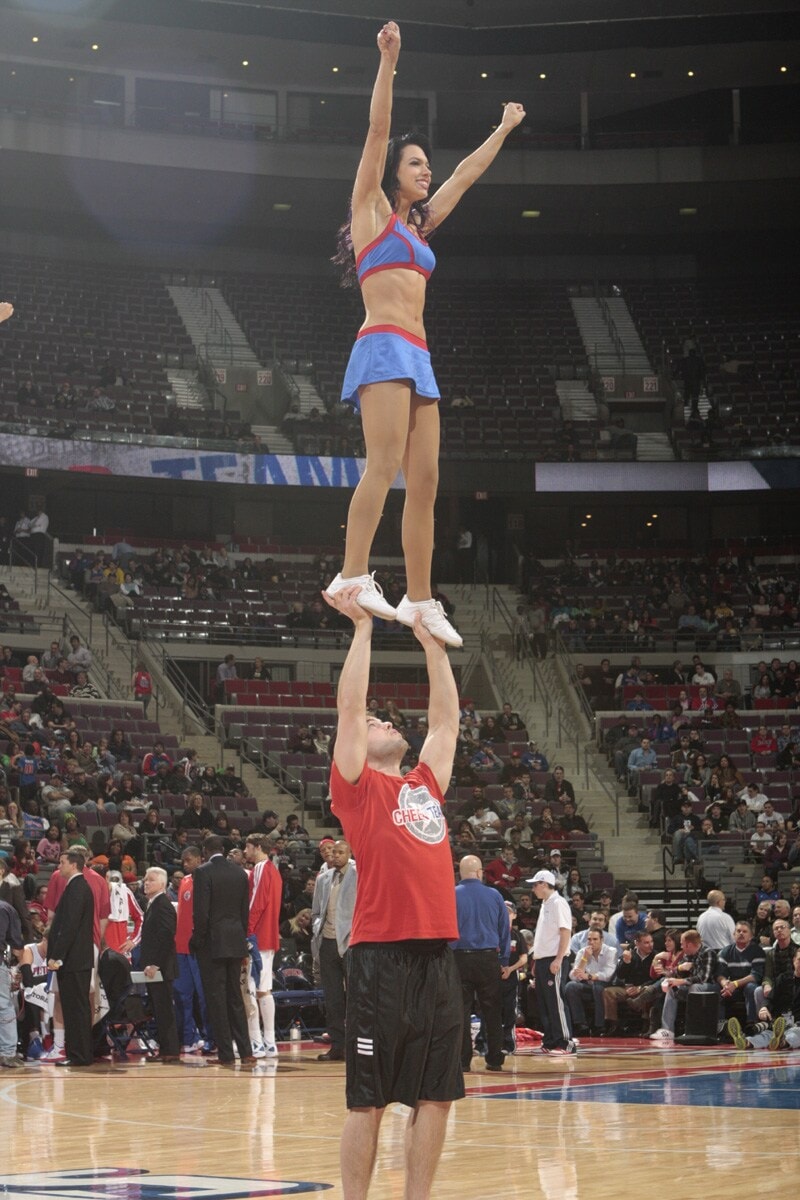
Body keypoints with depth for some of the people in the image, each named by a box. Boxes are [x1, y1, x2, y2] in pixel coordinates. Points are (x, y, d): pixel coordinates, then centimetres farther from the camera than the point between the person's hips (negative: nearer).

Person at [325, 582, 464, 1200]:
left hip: (438, 955, 6)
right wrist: (362, 626, -4)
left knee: (436, 1097, 8)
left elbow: (446, 716, 24)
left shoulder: (426, 784, 18)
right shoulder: (358, 788, 2)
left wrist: (433, 643, 23)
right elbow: (349, 707, -5)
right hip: (382, 957, -6)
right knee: (369, 1100, -1)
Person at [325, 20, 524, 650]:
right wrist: (387, 64, -10)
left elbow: (466, 175, 36)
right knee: (385, 463, -21)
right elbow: (378, 132, -3)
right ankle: (353, 577, -27)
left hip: (418, 359, 8)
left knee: (425, 479, 2)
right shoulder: (370, 208, 7)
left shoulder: (418, 225, 25)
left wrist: (504, 129, 45)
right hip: (384, 347, -8)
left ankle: (420, 598, 3)